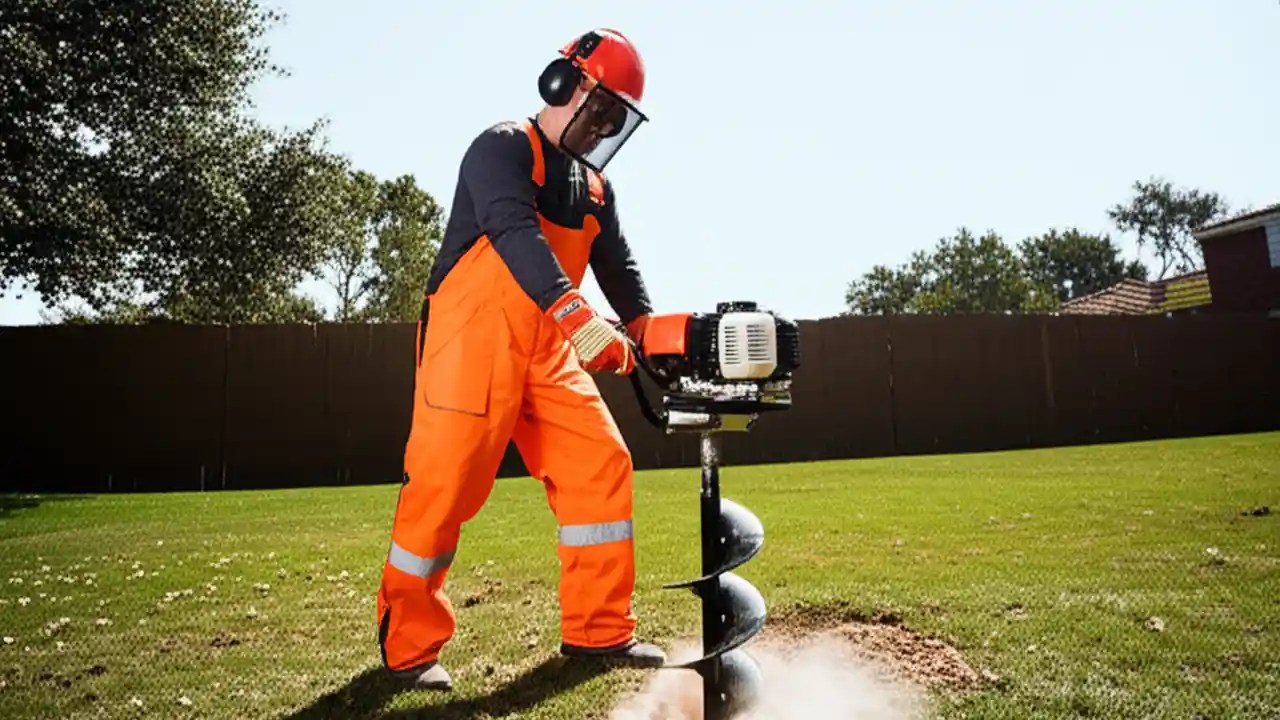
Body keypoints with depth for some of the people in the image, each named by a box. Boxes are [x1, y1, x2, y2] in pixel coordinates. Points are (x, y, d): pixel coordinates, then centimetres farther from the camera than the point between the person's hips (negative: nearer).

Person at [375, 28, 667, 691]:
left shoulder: (595, 187, 19)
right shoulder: (501, 148, -6)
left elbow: (619, 270, 15)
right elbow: (516, 235, -24)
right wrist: (580, 318, -36)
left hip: (548, 350, 7)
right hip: (473, 339, -7)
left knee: (600, 464, -1)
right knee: (445, 484, -6)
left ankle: (597, 629, 10)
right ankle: (408, 644, 12)